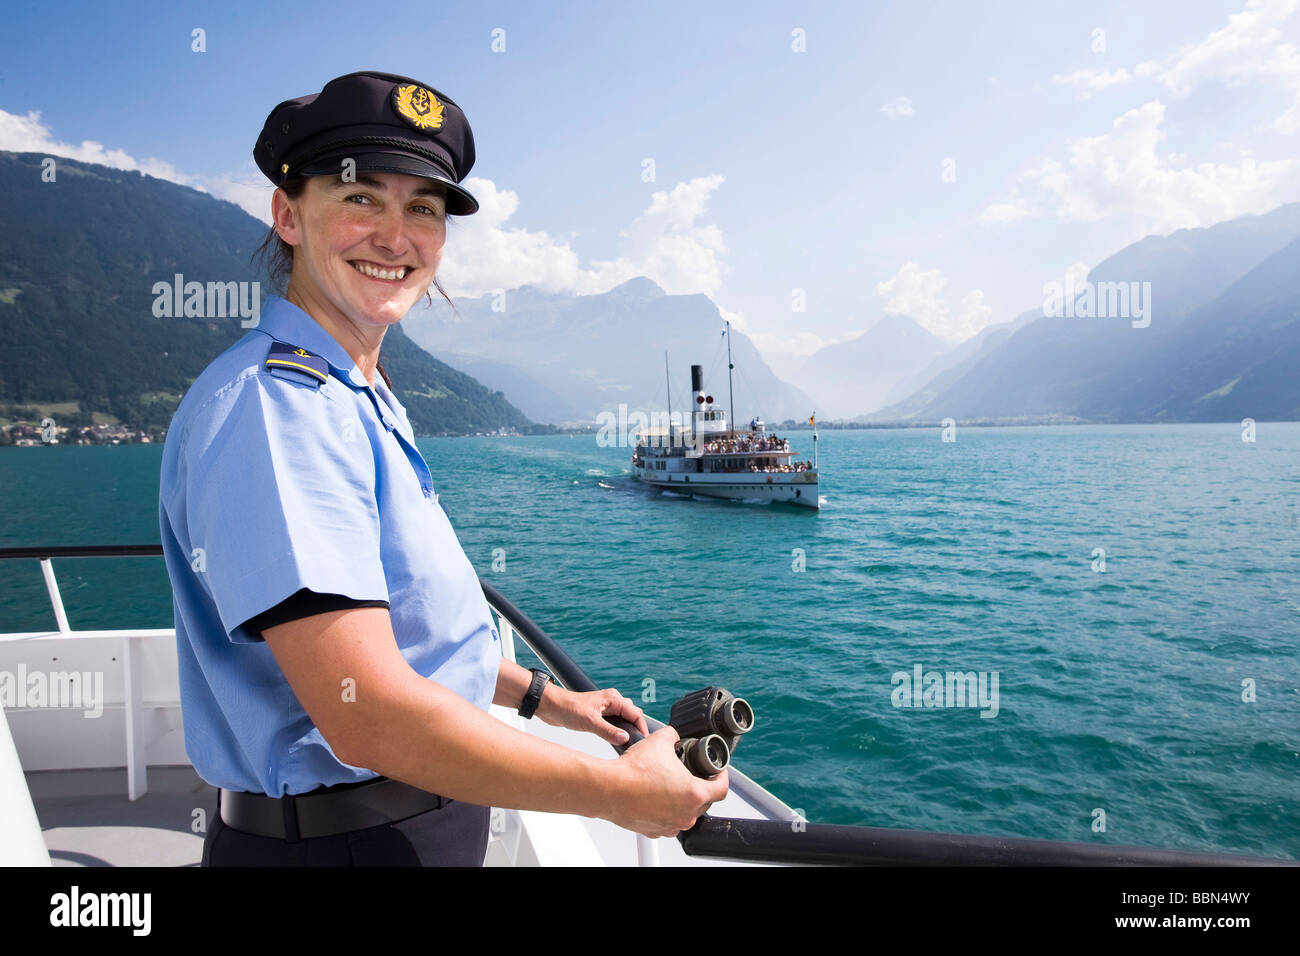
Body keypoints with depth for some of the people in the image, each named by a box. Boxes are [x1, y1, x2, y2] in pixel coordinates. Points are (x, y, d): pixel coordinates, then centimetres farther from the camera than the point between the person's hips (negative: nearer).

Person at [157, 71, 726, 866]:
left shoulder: (365, 401, 10)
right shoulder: (273, 405, -23)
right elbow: (368, 718, -30)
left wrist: (543, 698, 15)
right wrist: (620, 792, -22)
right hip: (334, 840, -9)